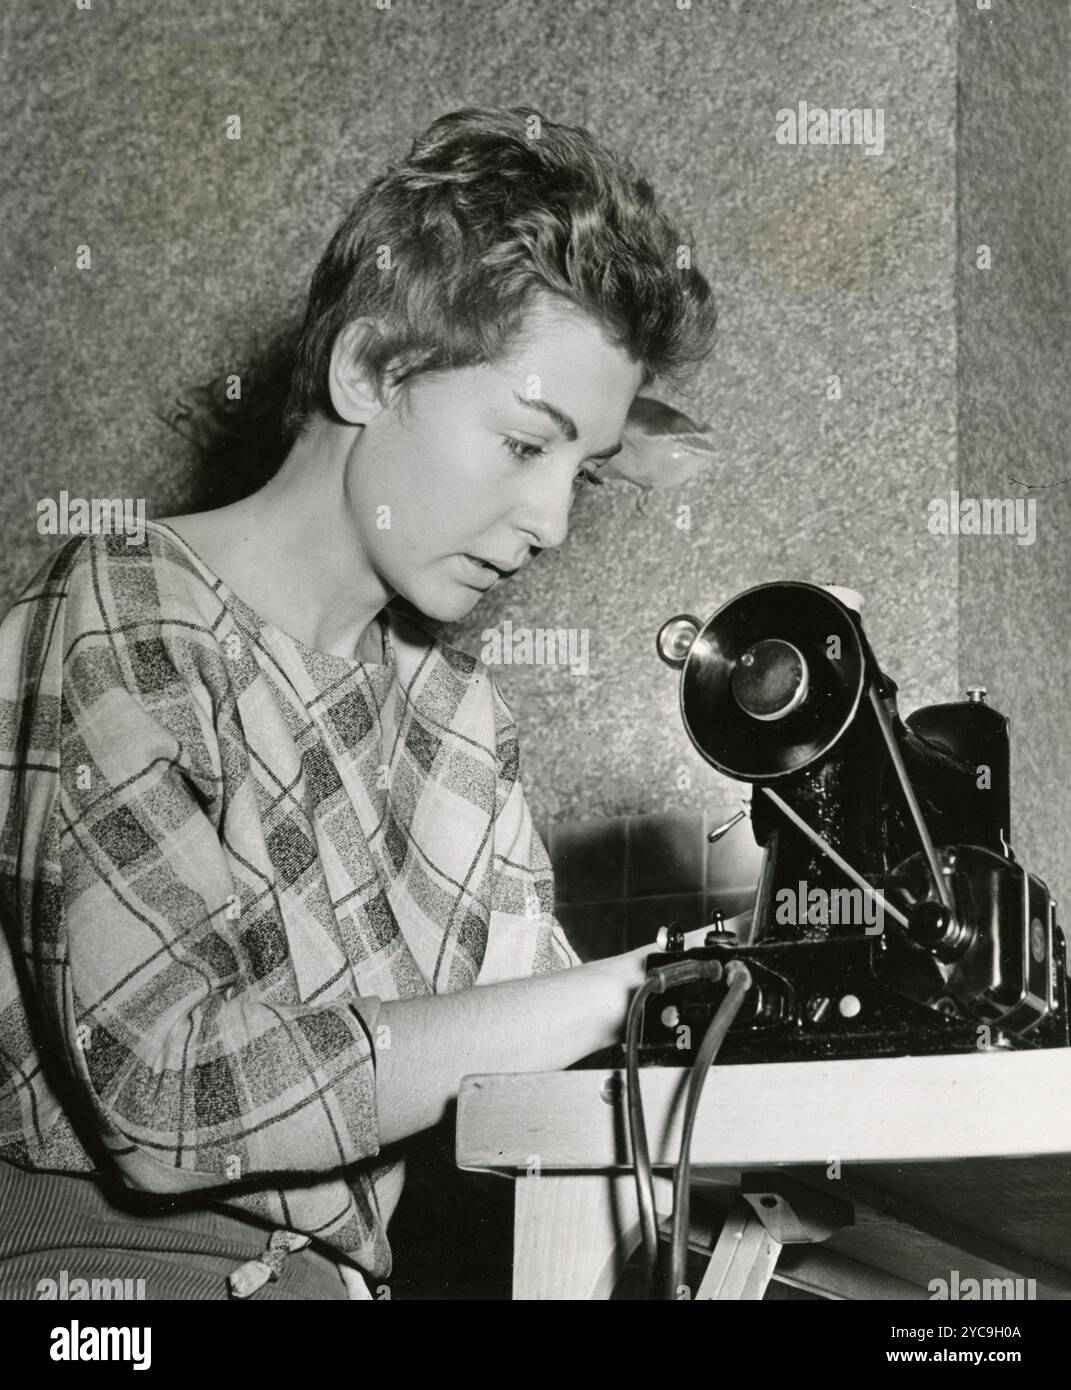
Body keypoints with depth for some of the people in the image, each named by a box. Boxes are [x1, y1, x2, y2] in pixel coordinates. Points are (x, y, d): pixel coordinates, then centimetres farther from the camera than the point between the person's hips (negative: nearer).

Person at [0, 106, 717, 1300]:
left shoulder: (459, 720, 13)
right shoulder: (109, 631, -10)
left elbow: (522, 1075, 10)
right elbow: (178, 1086, -20)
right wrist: (635, 989, -18)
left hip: (350, 1274, 6)